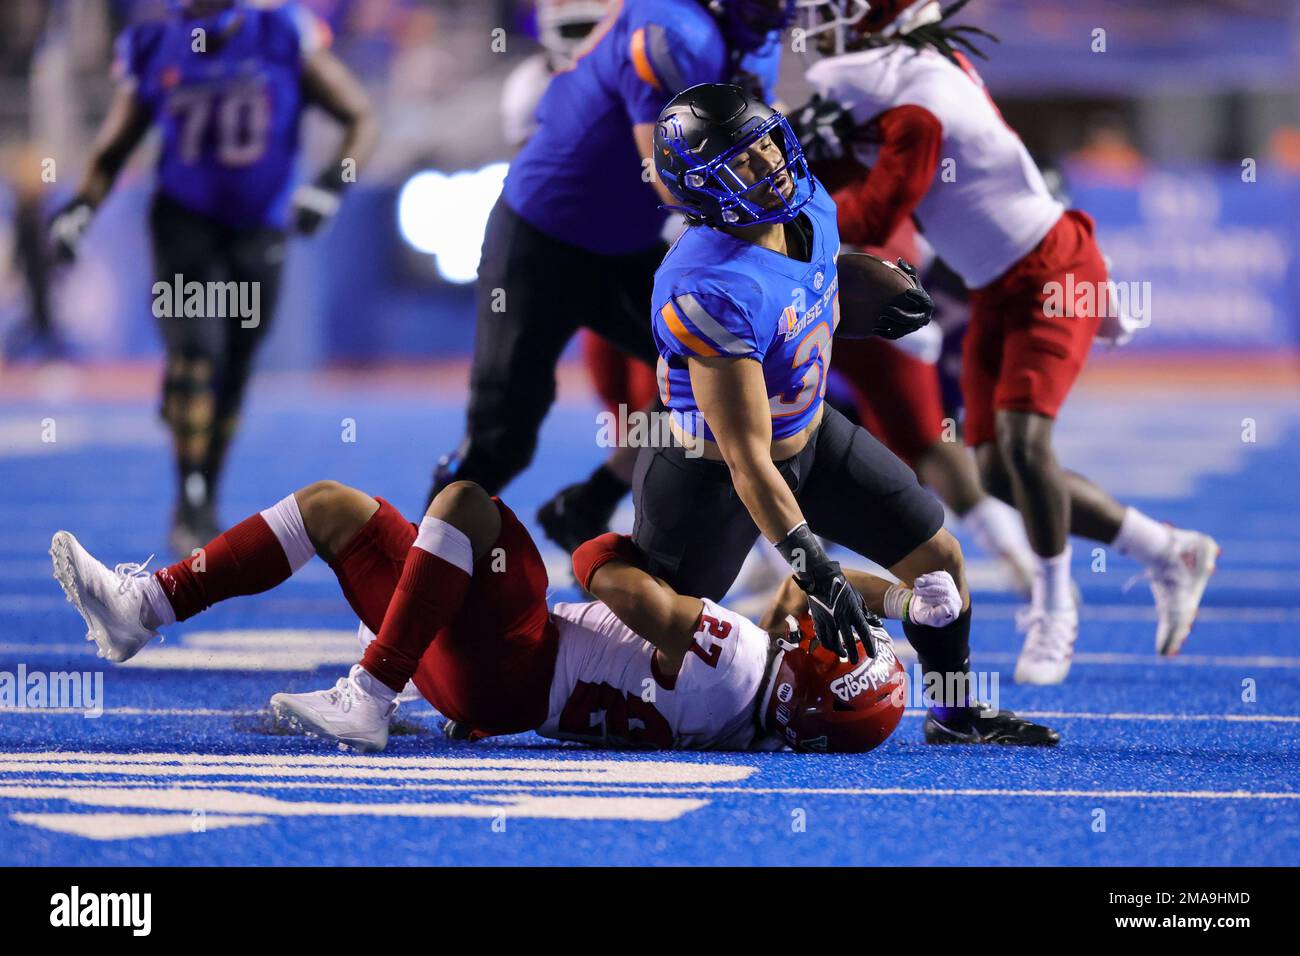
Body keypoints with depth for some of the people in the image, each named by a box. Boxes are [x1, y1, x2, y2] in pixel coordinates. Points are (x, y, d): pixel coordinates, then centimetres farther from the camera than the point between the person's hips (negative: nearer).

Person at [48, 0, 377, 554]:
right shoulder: (153, 53, -6)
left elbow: (361, 120, -4)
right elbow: (111, 152, 7)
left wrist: (329, 187, -18)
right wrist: (80, 207, -10)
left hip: (258, 234, 1)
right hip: (185, 221, -1)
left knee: (231, 378, 9)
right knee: (196, 352, -21)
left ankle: (204, 507, 25)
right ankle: (190, 505, -17)